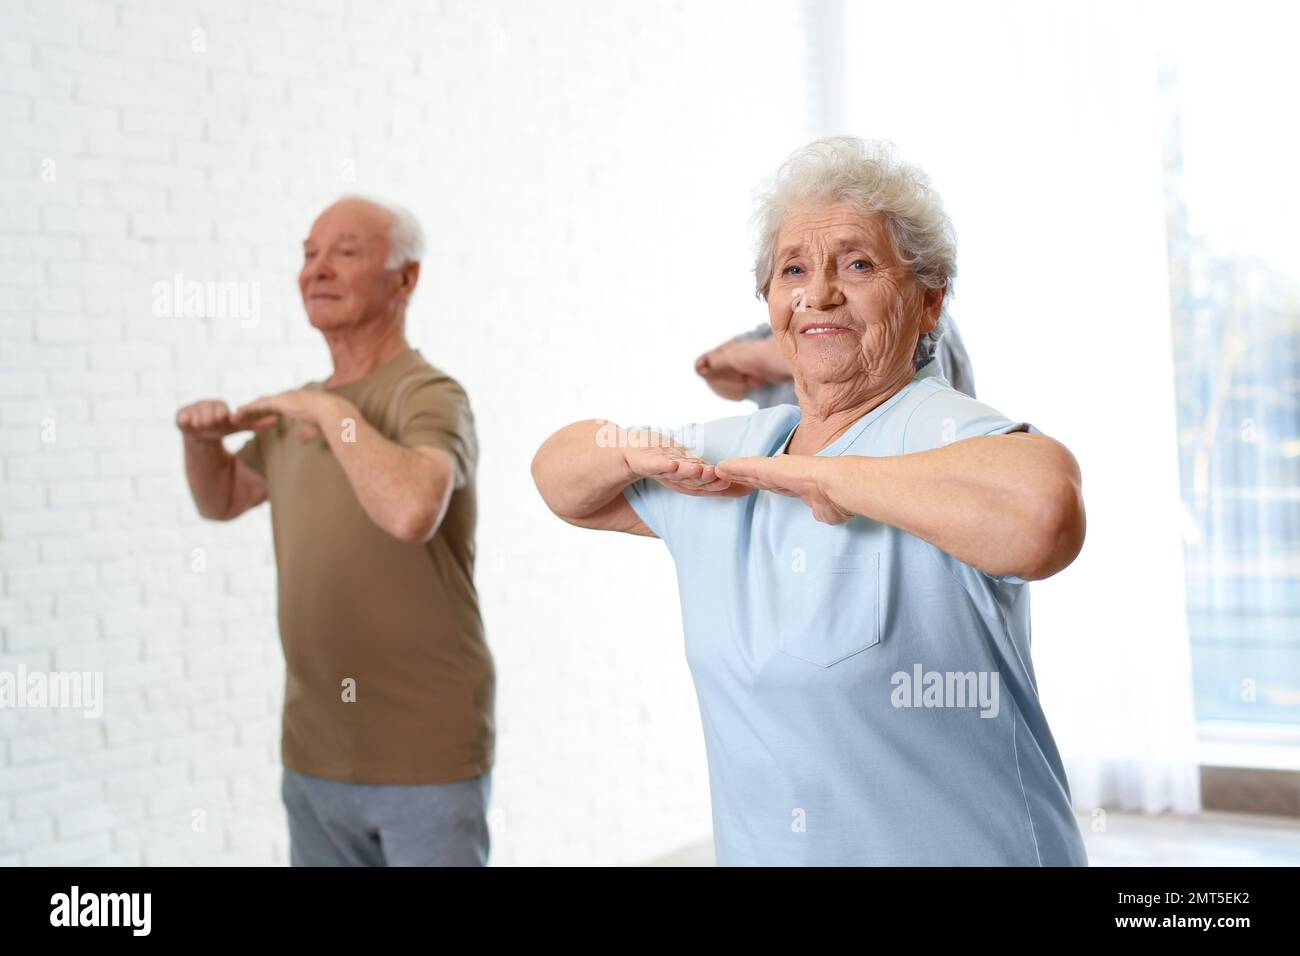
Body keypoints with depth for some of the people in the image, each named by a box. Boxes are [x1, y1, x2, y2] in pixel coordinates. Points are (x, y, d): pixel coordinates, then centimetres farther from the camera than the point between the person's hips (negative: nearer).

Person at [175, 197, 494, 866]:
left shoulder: (428, 397, -14)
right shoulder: (299, 410, 9)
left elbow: (412, 512, -36)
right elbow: (221, 500, 26)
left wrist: (333, 411, -22)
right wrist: (200, 437, 5)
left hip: (425, 760, -7)